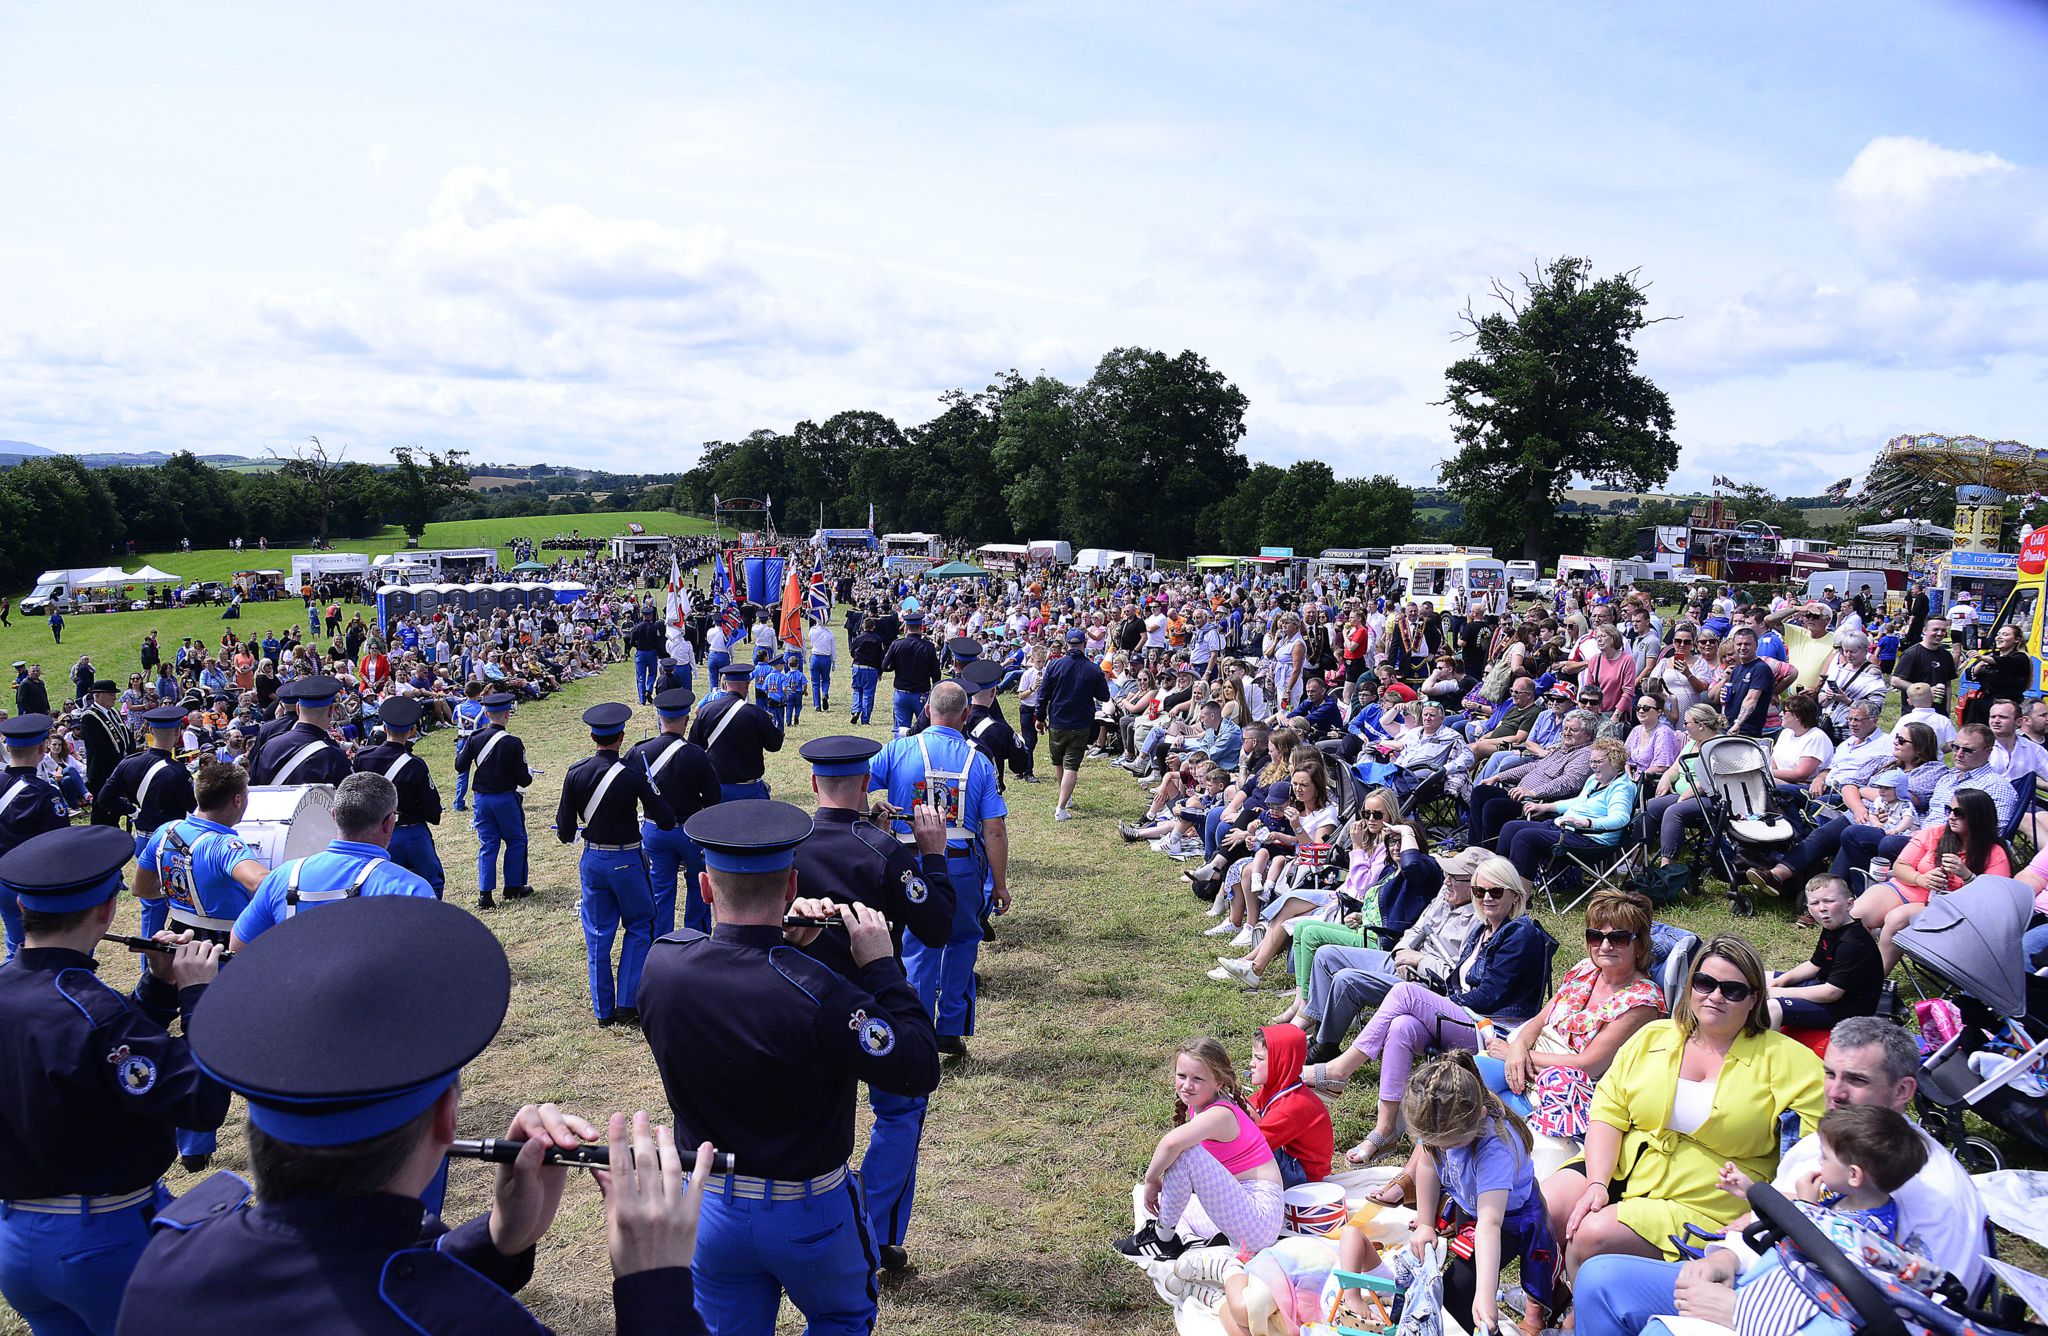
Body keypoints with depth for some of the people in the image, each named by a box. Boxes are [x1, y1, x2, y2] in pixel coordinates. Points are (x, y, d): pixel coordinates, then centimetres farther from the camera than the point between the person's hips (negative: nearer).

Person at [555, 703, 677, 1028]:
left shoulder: (576, 773, -6)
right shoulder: (634, 773, -16)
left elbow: (565, 829, -1)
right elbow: (666, 821, -13)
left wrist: (568, 835, 22)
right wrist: (648, 789, 4)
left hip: (592, 860, 3)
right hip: (627, 861, -3)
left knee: (598, 935, 13)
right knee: (639, 927, 14)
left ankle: (603, 1010, 20)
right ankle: (628, 1003, 9)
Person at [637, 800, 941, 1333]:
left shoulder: (660, 963, -17)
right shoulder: (814, 994, -33)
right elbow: (919, 1070, -23)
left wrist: (782, 937, -6)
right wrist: (882, 965, -17)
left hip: (707, 1205, 4)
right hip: (808, 1212, -3)